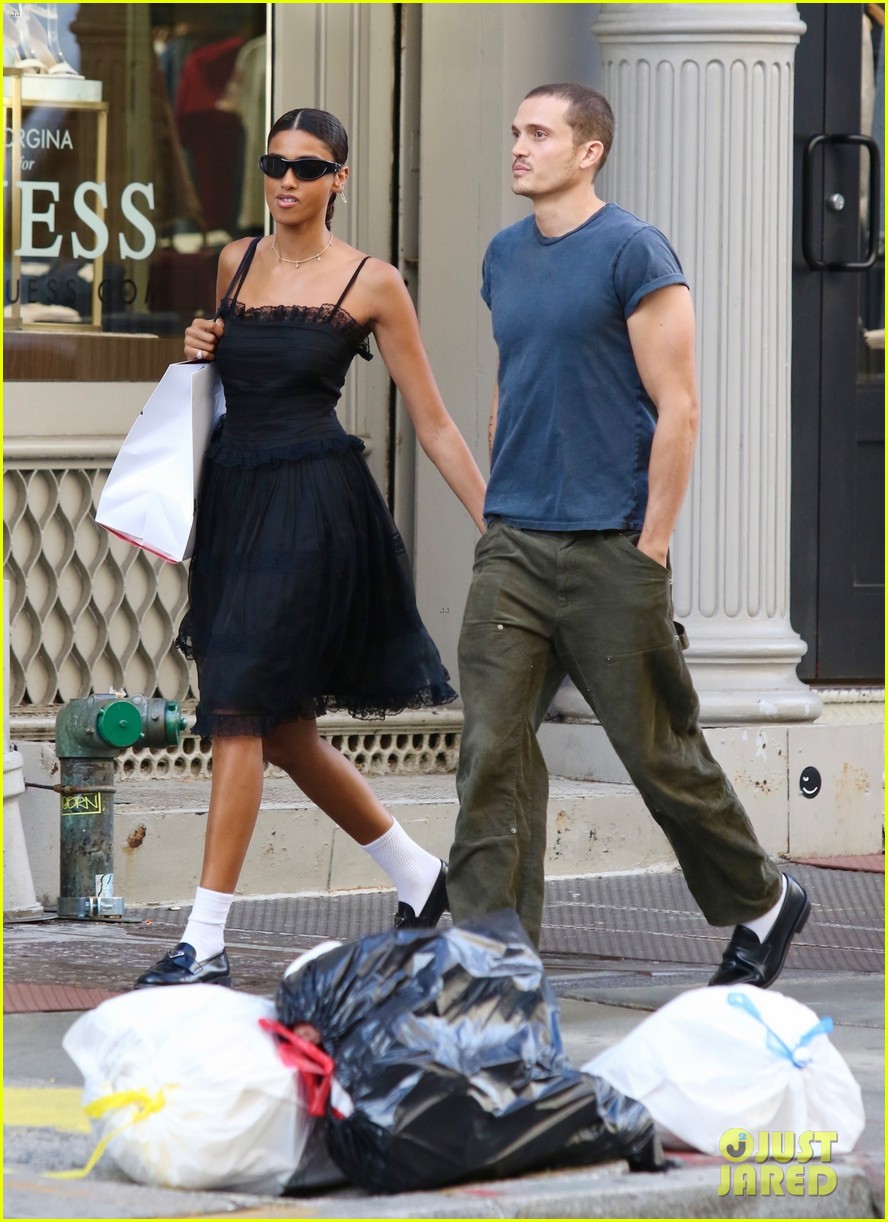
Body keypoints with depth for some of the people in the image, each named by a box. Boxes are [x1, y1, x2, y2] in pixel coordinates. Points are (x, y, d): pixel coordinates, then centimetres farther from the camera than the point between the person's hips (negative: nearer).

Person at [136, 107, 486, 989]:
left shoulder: (370, 285, -4)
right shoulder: (236, 263, 12)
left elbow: (432, 423, -1)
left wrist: (495, 525, -4)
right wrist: (198, 351, 5)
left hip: (312, 504, -7)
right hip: (232, 495, 7)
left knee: (240, 710, -14)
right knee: (283, 732, 11)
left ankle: (205, 942, -15)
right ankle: (419, 876, 30)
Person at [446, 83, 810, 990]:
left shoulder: (633, 254, -9)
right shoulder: (505, 257, 12)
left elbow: (676, 410, -11)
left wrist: (651, 547, -13)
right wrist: (496, 508, 17)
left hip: (608, 549, -6)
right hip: (512, 547, 6)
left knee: (658, 753, 5)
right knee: (492, 750, -5)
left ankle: (763, 903, 26)